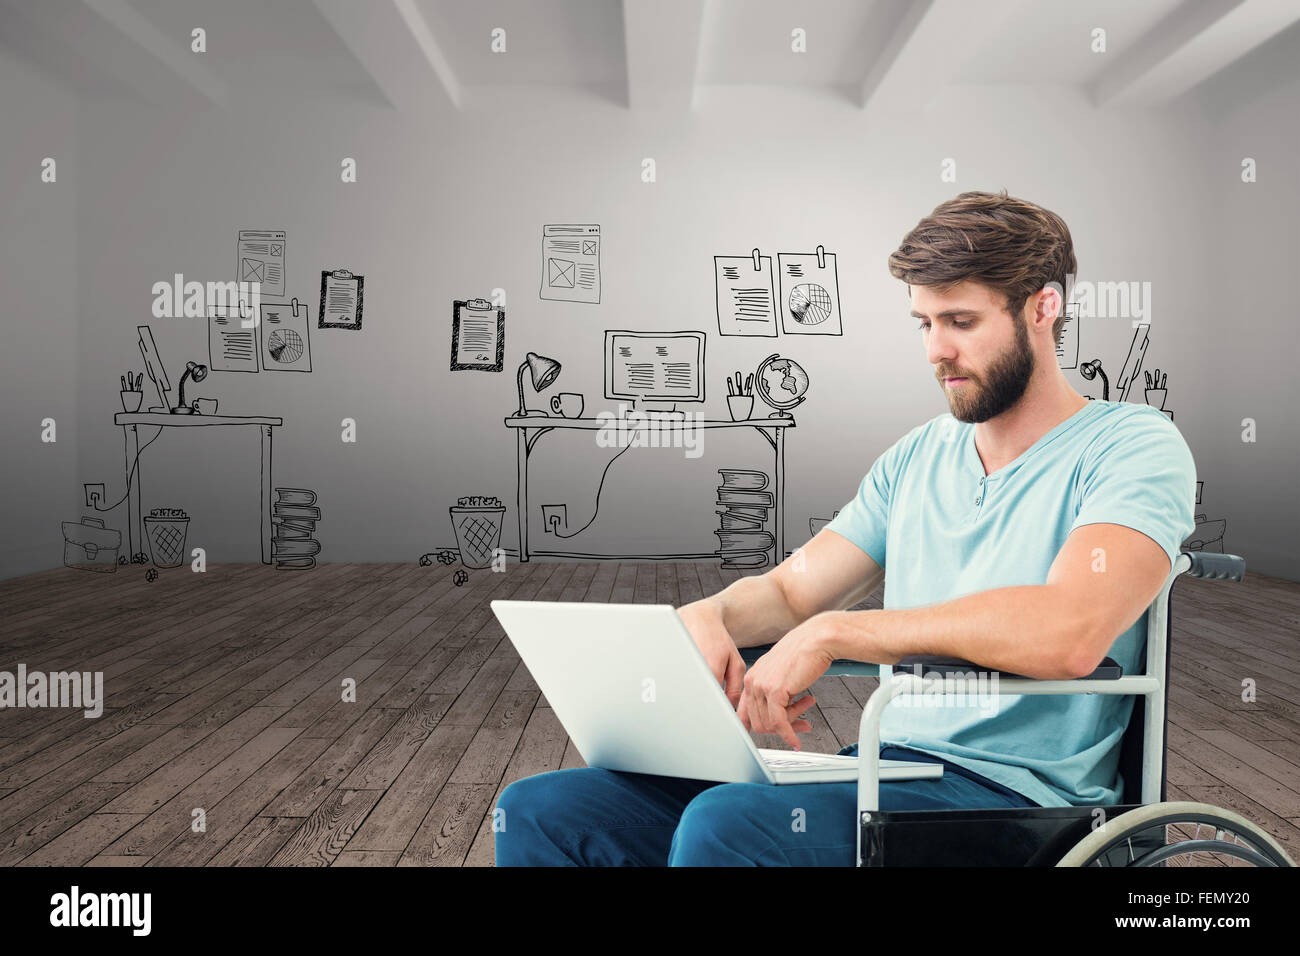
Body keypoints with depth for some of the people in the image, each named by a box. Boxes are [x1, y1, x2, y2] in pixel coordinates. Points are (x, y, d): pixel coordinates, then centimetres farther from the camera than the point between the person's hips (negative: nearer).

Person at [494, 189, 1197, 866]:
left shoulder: (1132, 446, -6)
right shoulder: (917, 456, 15)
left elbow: (1066, 633, -24)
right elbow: (789, 589, 14)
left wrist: (834, 632, -21)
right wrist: (707, 614, -9)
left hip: (1019, 794, -5)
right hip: (889, 763, 6)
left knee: (723, 826, -33)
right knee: (538, 811, -10)